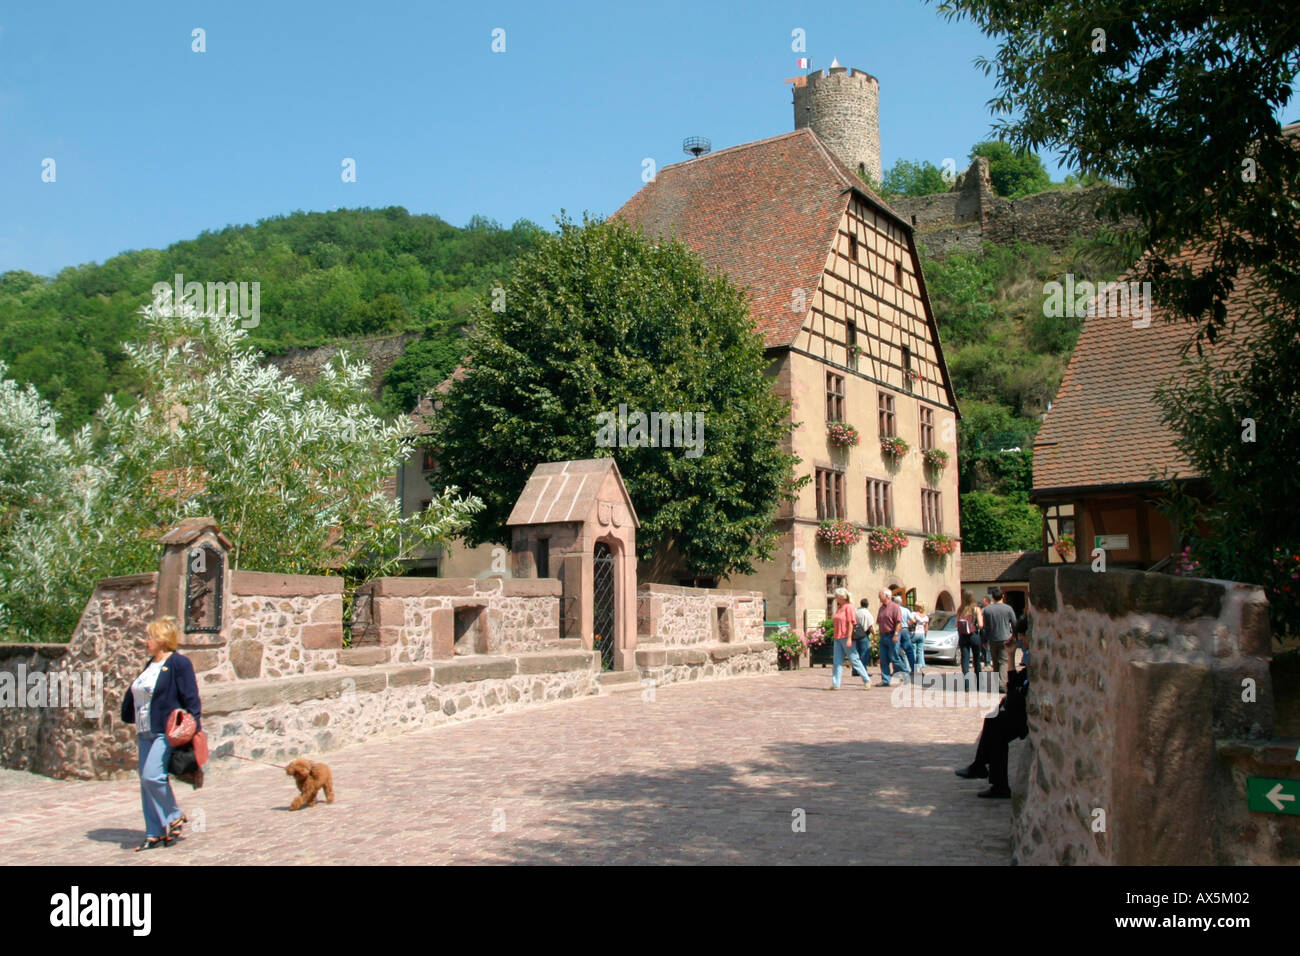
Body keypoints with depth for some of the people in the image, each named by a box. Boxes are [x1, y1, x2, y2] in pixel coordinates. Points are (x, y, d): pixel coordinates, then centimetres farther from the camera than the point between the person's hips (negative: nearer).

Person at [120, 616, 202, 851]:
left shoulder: (178, 663, -10)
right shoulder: (151, 665, 16)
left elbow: (190, 699, -13)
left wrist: (192, 732, -16)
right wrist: (138, 728, 23)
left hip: (166, 733, -9)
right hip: (146, 733, 9)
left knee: (152, 776, -18)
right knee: (147, 781, 7)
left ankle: (174, 817, 3)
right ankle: (154, 834, 14)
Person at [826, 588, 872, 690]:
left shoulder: (848, 607, -10)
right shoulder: (839, 608, 14)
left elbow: (850, 623, -14)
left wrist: (849, 638, -19)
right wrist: (836, 637, 16)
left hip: (846, 638, -8)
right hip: (838, 638, 8)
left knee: (854, 660, -1)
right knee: (837, 662, 3)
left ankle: (867, 680, 10)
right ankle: (835, 684, 2)